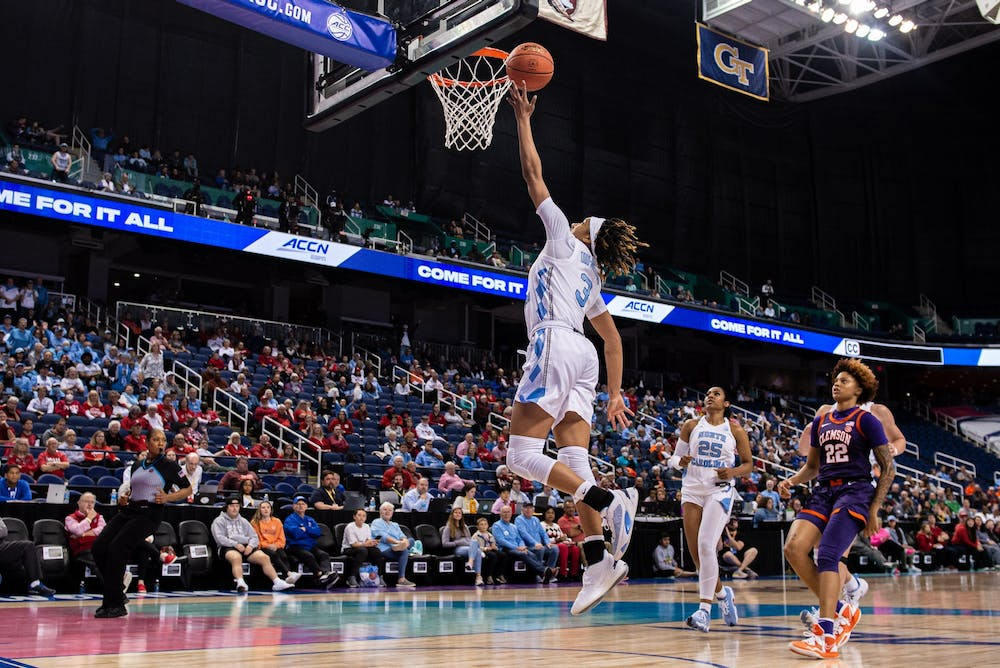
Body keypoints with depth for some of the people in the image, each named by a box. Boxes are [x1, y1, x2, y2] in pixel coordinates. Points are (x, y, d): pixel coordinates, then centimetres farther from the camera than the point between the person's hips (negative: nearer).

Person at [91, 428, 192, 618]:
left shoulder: (169, 466, 1)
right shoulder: (137, 465, 17)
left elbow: (187, 489, 4)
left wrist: (167, 498, -11)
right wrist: (124, 498, 10)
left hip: (149, 514, -6)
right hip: (128, 510, 6)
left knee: (116, 548, -22)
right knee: (98, 547, -10)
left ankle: (115, 605, -14)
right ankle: (116, 593, 8)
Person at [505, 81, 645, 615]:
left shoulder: (565, 239, 8)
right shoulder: (591, 277, 28)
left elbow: (533, 172, 8)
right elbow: (612, 337, 28)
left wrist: (523, 116, 15)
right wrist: (615, 393, 29)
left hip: (555, 346, -8)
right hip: (581, 356, 9)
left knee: (521, 455, -13)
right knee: (574, 462, 0)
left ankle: (610, 501, -25)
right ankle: (598, 563, -9)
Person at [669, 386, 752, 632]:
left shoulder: (735, 430, 4)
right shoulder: (691, 426, 9)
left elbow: (748, 464, 10)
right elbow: (675, 458, 11)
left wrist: (733, 472, -11)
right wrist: (680, 461, -12)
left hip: (720, 491, -3)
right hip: (692, 490, 3)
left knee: (706, 546, -19)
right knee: (696, 552, 3)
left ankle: (704, 609, -13)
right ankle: (721, 593, 29)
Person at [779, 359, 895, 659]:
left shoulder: (866, 420, 0)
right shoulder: (821, 422, 17)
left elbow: (888, 468, -1)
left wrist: (874, 510, -7)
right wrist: (791, 481, 5)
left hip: (855, 491, -6)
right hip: (823, 492, 6)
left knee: (826, 555, -22)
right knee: (793, 548, -14)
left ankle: (826, 637, -22)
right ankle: (842, 610, 2)